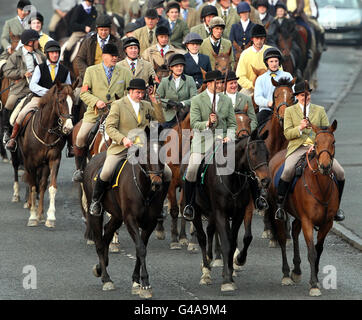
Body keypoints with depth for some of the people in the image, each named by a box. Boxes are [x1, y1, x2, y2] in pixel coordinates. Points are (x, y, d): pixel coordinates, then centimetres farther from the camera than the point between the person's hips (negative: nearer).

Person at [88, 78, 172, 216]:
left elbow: (160, 120, 12)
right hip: (120, 148, -4)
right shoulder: (118, 105, 1)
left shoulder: (146, 105, 15)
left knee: (167, 173, -6)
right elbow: (109, 127, -5)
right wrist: (123, 139, -22)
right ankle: (95, 201, -3)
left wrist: (155, 102, 0)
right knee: (106, 172, -27)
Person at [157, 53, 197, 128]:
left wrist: (182, 103, -20)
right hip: (169, 118, 1)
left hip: (185, 116, -1)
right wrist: (167, 102, -13)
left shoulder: (189, 80, 6)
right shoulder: (164, 81, 9)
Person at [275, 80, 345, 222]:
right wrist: (300, 128, -16)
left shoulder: (320, 110, 15)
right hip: (297, 147, -2)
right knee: (288, 171, -33)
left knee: (340, 172, -15)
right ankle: (279, 205, -20)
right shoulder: (290, 111, 10)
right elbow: (287, 134, 3)